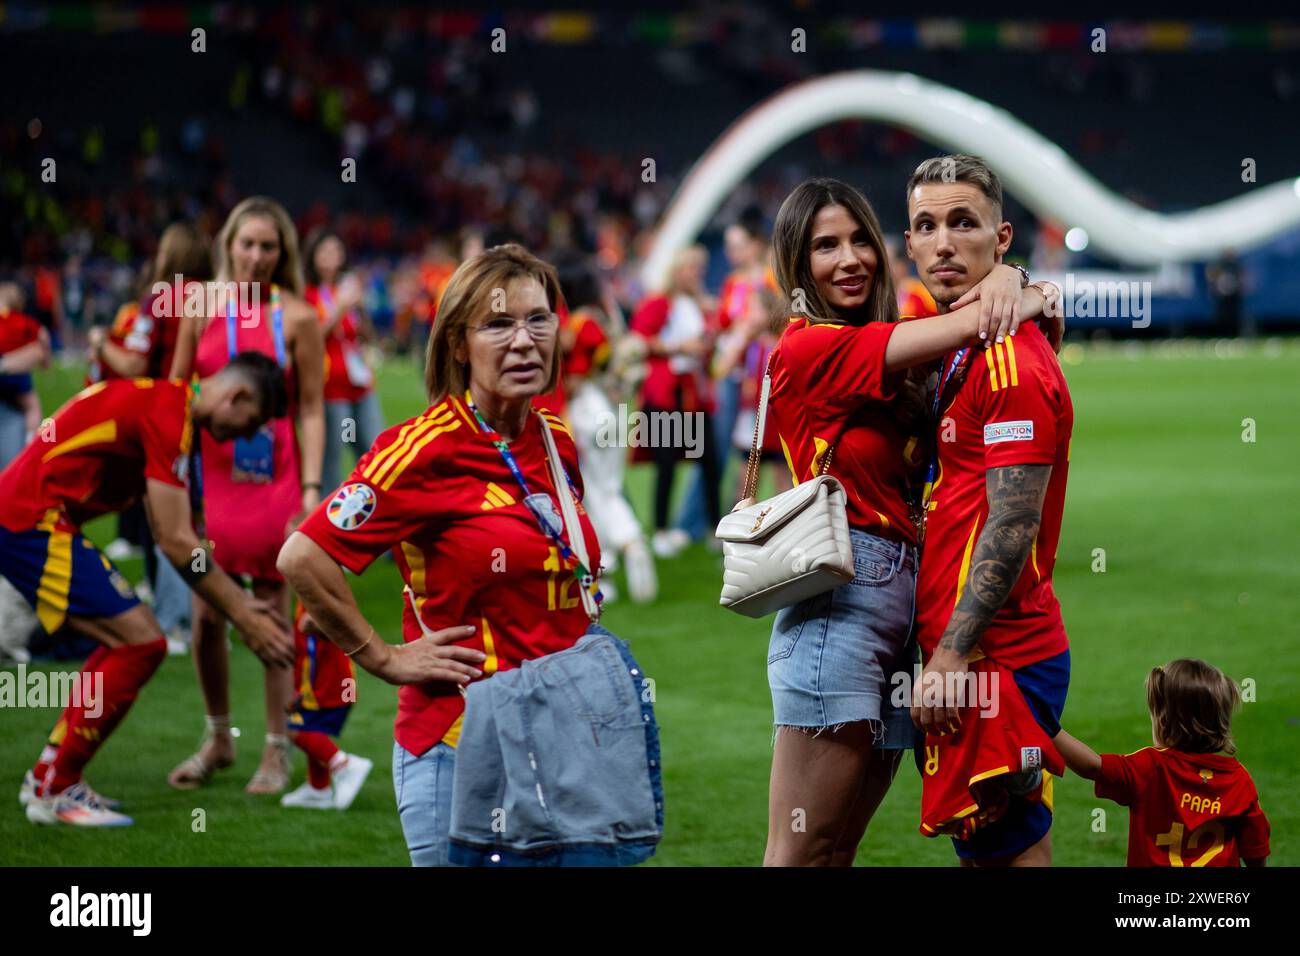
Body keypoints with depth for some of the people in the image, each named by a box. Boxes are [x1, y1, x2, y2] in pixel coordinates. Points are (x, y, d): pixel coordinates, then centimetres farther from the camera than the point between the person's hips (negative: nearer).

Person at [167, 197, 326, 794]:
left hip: (273, 478, -3)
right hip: (212, 471, 3)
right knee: (205, 615, 4)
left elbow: (310, 410, -2)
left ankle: (277, 751, 11)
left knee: (272, 616, 2)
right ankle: (218, 739, 22)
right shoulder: (203, 307, 4)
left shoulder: (296, 318, -2)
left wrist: (311, 488, -9)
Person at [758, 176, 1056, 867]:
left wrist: (1008, 281, -4)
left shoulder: (881, 347, 17)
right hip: (840, 599, -8)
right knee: (804, 852, -9)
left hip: (901, 603, 8)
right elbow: (964, 328, -11)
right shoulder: (808, 346, -6)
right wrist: (1035, 299, 7)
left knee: (840, 849, 7)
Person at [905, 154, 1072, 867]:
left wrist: (950, 658, -20)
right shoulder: (962, 352, 16)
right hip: (970, 656, 10)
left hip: (994, 660, -10)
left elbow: (1012, 528, -19)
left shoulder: (1010, 360, -14)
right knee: (980, 848, 13)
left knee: (1009, 849, -6)